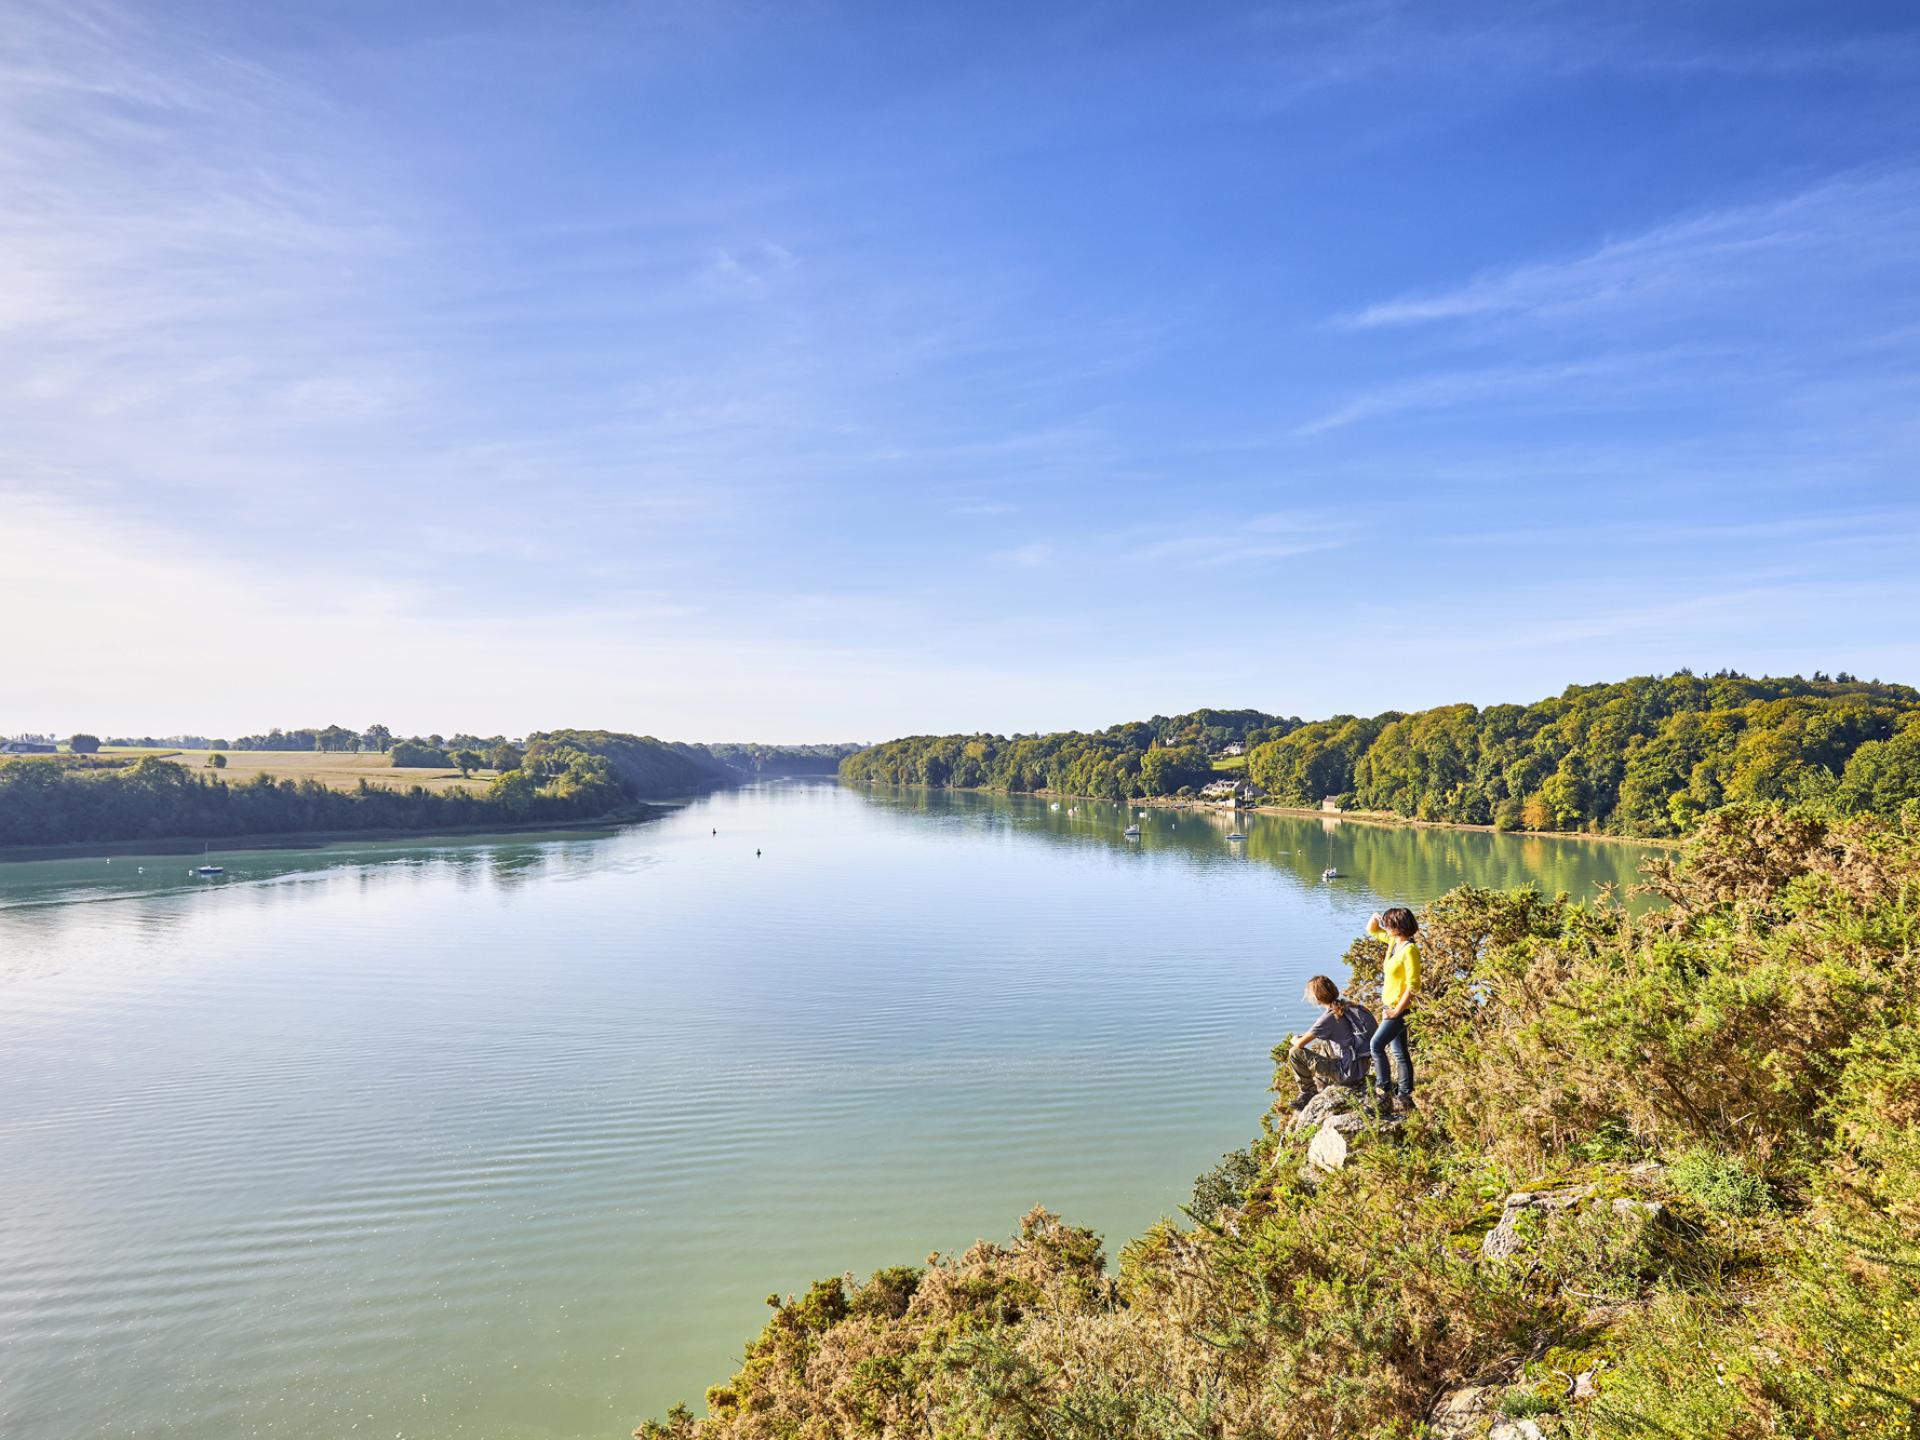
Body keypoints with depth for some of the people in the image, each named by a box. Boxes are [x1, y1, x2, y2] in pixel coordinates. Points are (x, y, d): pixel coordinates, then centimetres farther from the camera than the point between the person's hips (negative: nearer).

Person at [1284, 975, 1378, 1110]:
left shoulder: (1329, 1017, -21)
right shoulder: (1348, 1005, 2)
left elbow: (1300, 1044, -15)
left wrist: (1294, 1043, 8)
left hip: (1348, 1073, -8)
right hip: (1362, 1067, 8)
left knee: (1295, 1053, -6)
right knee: (1317, 1045, 29)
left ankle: (1308, 1092, 14)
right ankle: (1320, 1089, 32)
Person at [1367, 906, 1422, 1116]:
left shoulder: (1410, 950, -21)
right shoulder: (1394, 941, 5)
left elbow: (1413, 985, -23)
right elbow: (1372, 930, 21)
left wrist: (1397, 1010, -19)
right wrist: (1375, 917, 0)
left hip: (1399, 1009, -9)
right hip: (1389, 1006, 9)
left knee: (1376, 1045, -16)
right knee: (1399, 1053, 14)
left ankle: (1386, 1091, -9)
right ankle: (1405, 1097, 23)